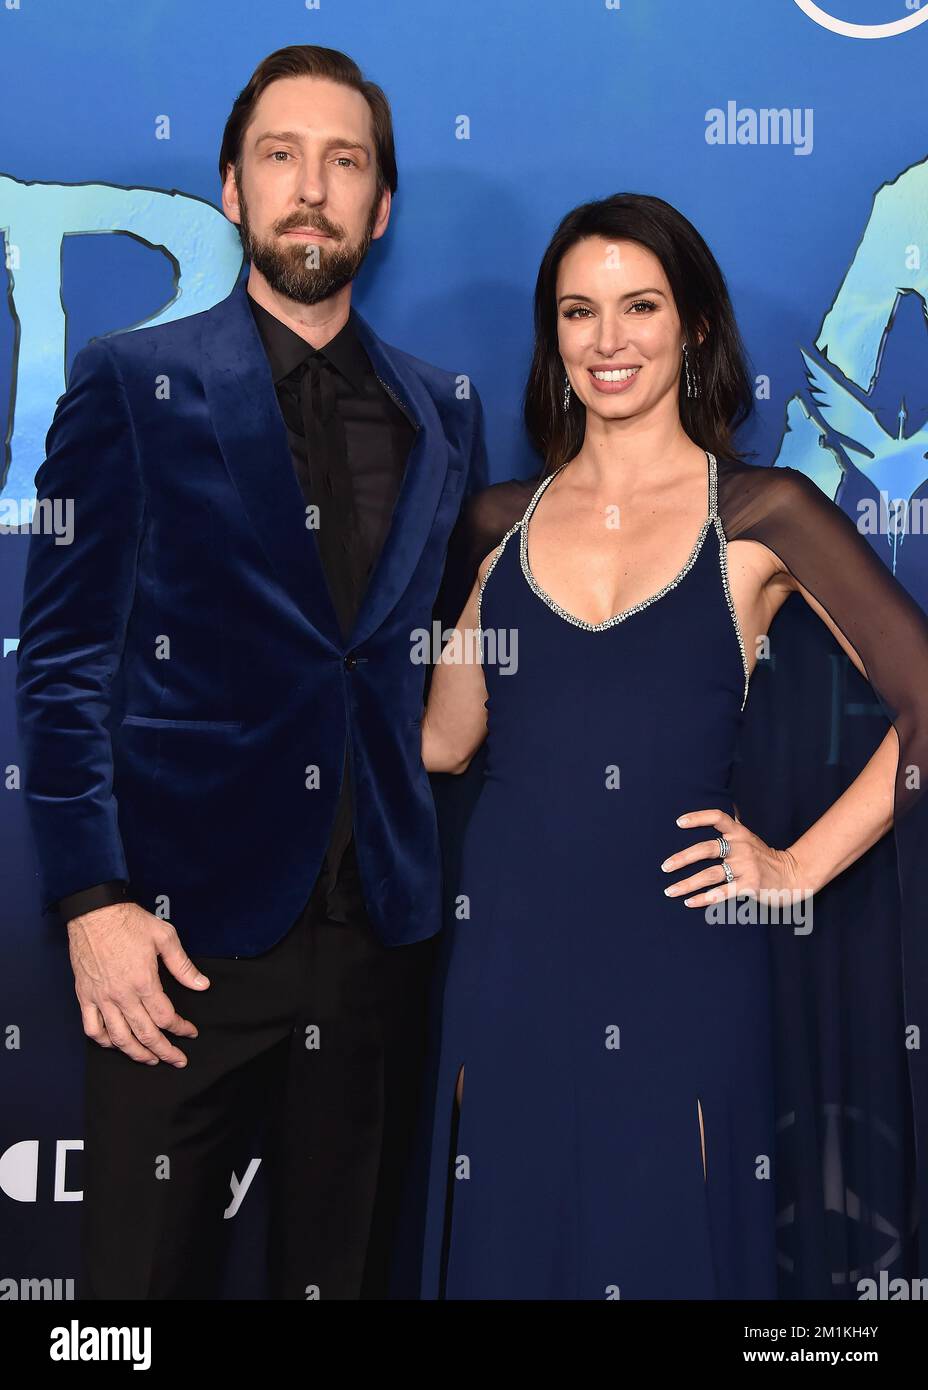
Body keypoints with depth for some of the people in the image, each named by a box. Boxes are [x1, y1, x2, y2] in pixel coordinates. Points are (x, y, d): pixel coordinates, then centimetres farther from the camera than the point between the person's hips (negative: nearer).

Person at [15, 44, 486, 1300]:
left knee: (344, 1266, 14)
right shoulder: (133, 386, -1)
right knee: (151, 1266, 7)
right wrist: (94, 902, -12)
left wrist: (454, 890, 6)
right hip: (186, 928, -3)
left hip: (380, 931, 3)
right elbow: (62, 658, -4)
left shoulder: (443, 415, 10)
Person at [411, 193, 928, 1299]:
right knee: (507, 1245, 13)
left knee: (668, 1246, 9)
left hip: (679, 956, -2)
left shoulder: (763, 515, -2)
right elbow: (444, 741, 5)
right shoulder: (500, 522, 8)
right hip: (508, 947, 3)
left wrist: (800, 866, -5)